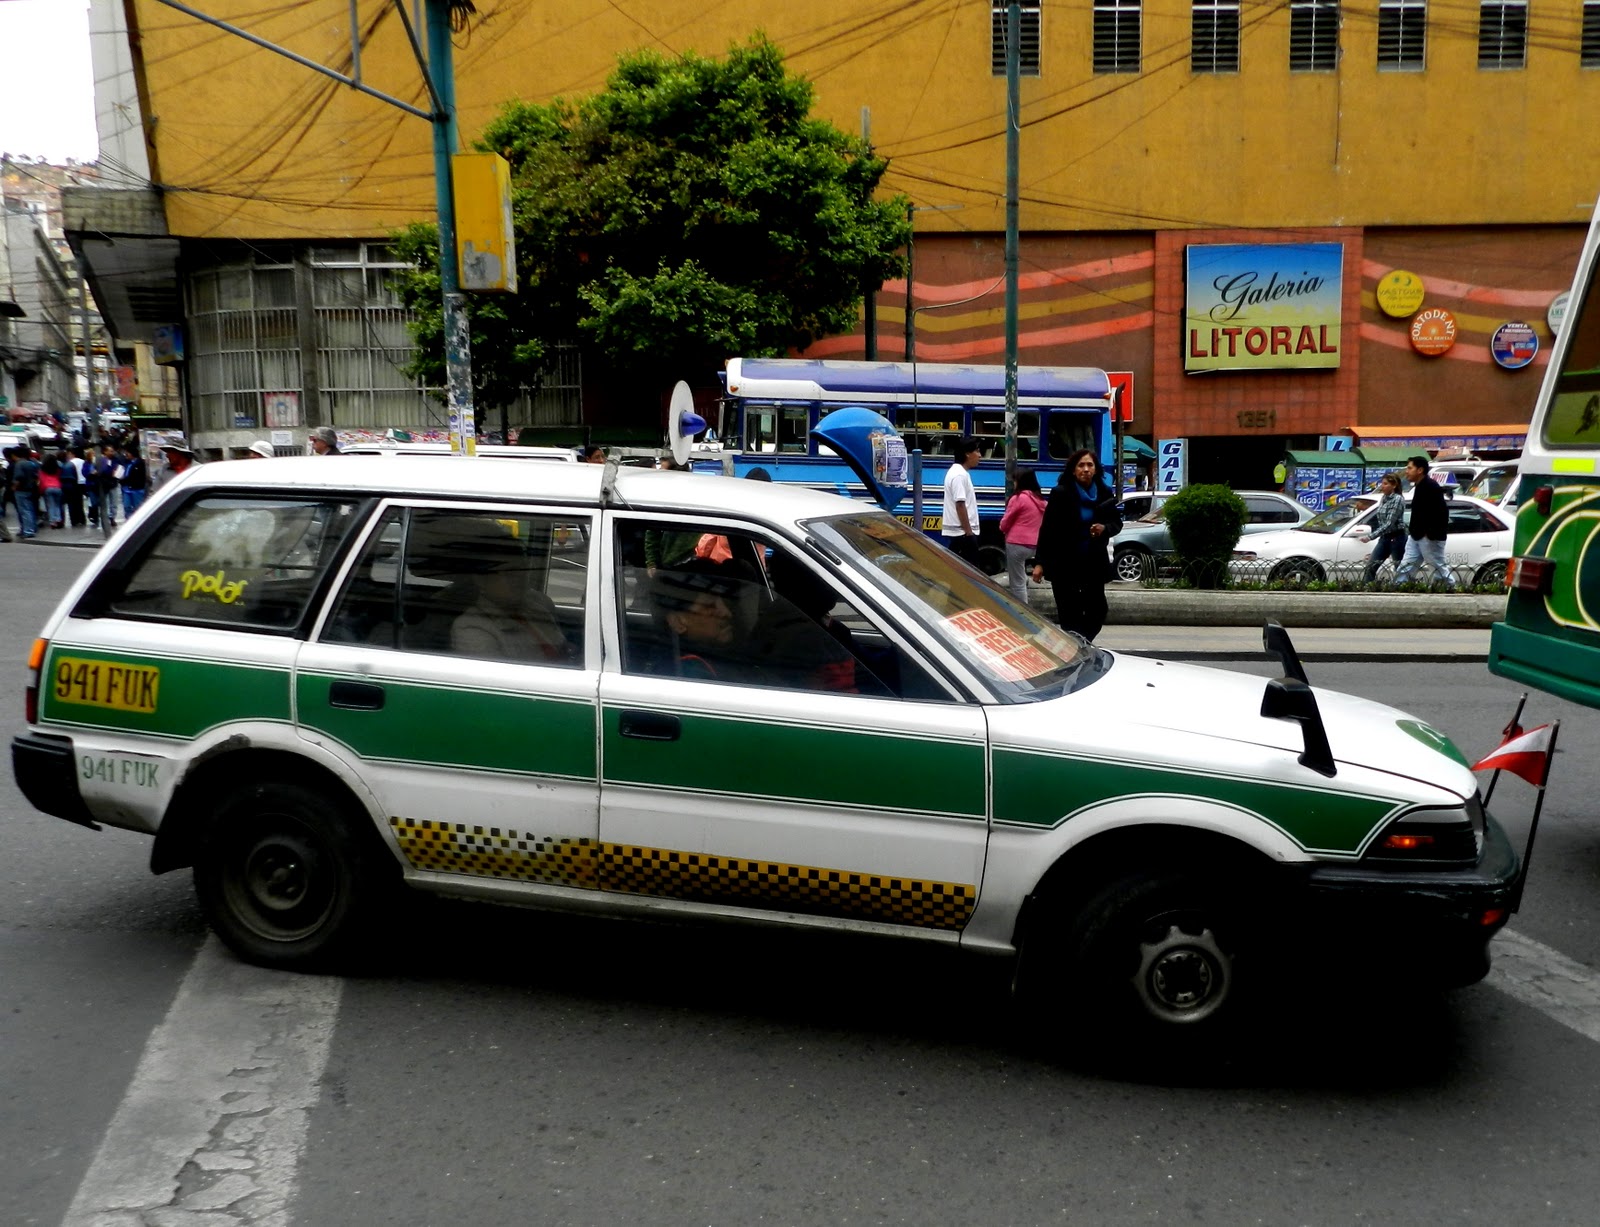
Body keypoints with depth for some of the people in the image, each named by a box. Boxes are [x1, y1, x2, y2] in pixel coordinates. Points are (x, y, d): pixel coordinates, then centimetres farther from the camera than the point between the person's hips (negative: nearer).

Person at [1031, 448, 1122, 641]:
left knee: (1097, 612, 3)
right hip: (1063, 563, -4)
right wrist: (1039, 562, -12)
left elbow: (1117, 524, 14)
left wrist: (1105, 529, -11)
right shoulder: (1061, 493, -6)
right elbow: (1047, 529, -7)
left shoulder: (1105, 493, 4)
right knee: (1069, 615, -3)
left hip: (1094, 563, 4)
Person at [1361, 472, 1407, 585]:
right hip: (1384, 538, 8)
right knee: (1370, 566, 2)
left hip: (1397, 538, -8)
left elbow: (1389, 523, -22)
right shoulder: (1383, 498, 9)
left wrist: (1371, 536, -25)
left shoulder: (1398, 499, -16)